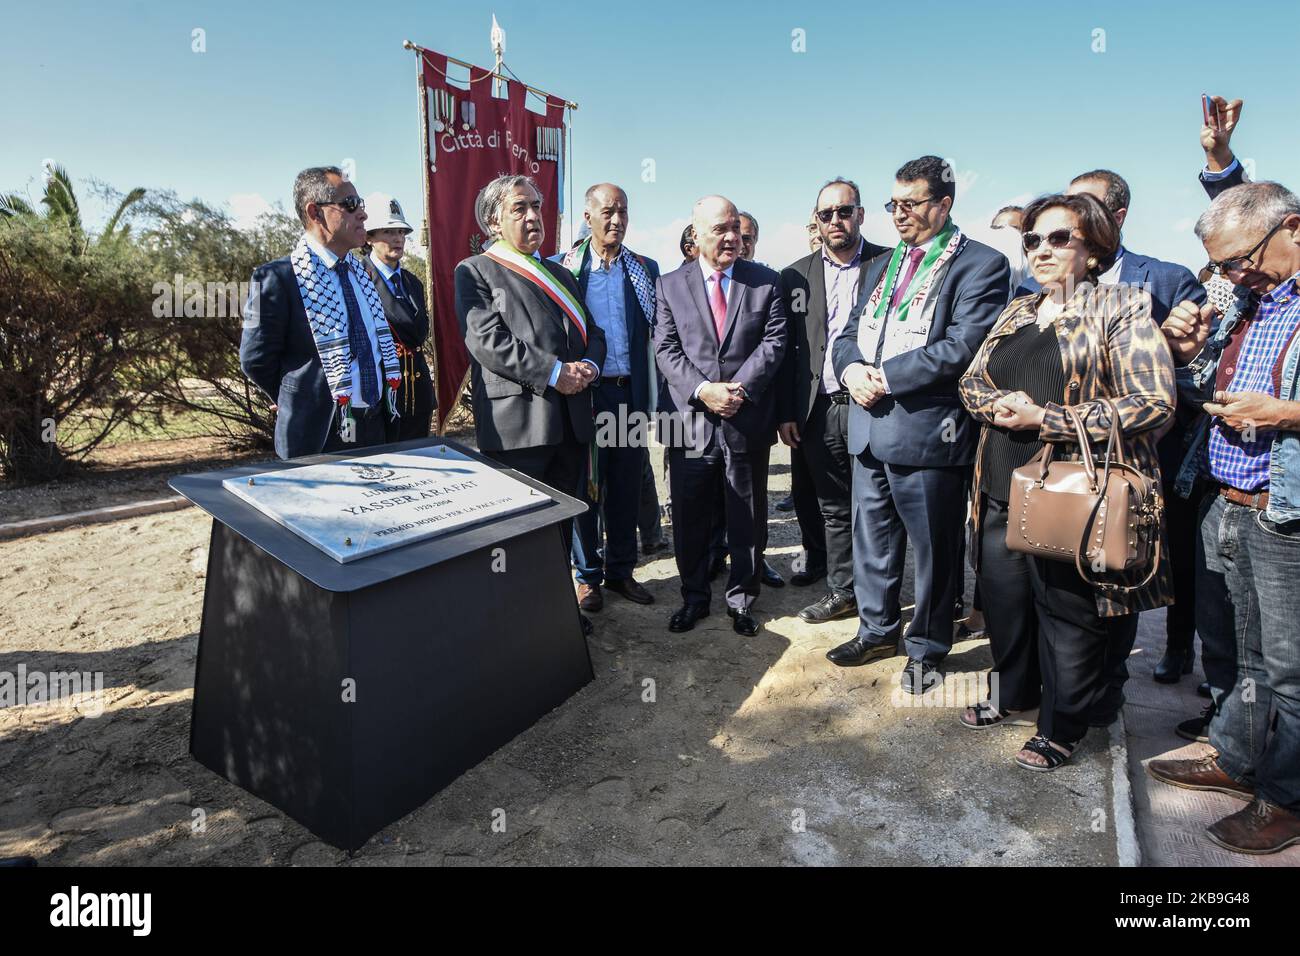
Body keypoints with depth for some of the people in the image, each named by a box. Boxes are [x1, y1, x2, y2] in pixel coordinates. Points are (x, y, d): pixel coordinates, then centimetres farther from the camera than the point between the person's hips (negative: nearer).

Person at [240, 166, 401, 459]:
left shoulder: (361, 272, 9)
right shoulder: (276, 278, -12)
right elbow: (256, 359, -8)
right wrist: (302, 403, 2)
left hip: (377, 429, 6)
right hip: (319, 438, -6)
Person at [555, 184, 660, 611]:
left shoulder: (645, 268, 9)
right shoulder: (564, 267, 0)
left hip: (631, 393, 3)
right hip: (585, 393, -3)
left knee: (627, 487, 10)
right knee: (585, 488, 6)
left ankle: (621, 570, 25)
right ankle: (588, 575, 20)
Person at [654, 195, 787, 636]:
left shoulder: (766, 282, 6)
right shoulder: (670, 285, 5)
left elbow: (774, 341, -2)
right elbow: (666, 349, -1)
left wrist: (739, 387, -16)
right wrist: (702, 390, -16)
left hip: (749, 421, 0)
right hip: (691, 422, 0)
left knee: (747, 518, 10)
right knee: (689, 518, 9)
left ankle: (741, 600, 27)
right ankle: (694, 597, 28)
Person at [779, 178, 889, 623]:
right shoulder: (796, 276, 9)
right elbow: (786, 349, 8)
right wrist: (785, 413, 3)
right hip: (818, 411, 2)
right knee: (833, 506, 10)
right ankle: (841, 590, 23)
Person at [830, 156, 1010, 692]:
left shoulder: (981, 264, -6)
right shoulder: (883, 265, 18)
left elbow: (962, 346, -18)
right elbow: (850, 333, 15)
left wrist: (886, 377, -18)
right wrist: (852, 369, -7)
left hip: (927, 428, -7)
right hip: (869, 427, 7)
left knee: (933, 548, 7)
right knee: (872, 537, 17)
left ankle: (927, 648, 26)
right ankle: (877, 630, 36)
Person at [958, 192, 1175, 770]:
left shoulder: (1122, 309, -5)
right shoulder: (1017, 313, 14)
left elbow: (1154, 403, -15)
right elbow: (971, 382, 14)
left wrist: (1043, 418, -17)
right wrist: (1000, 404, -10)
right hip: (1002, 494, 6)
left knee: (1068, 620, 8)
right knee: (1004, 606, 17)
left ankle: (1061, 729, 28)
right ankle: (1015, 698, 41)